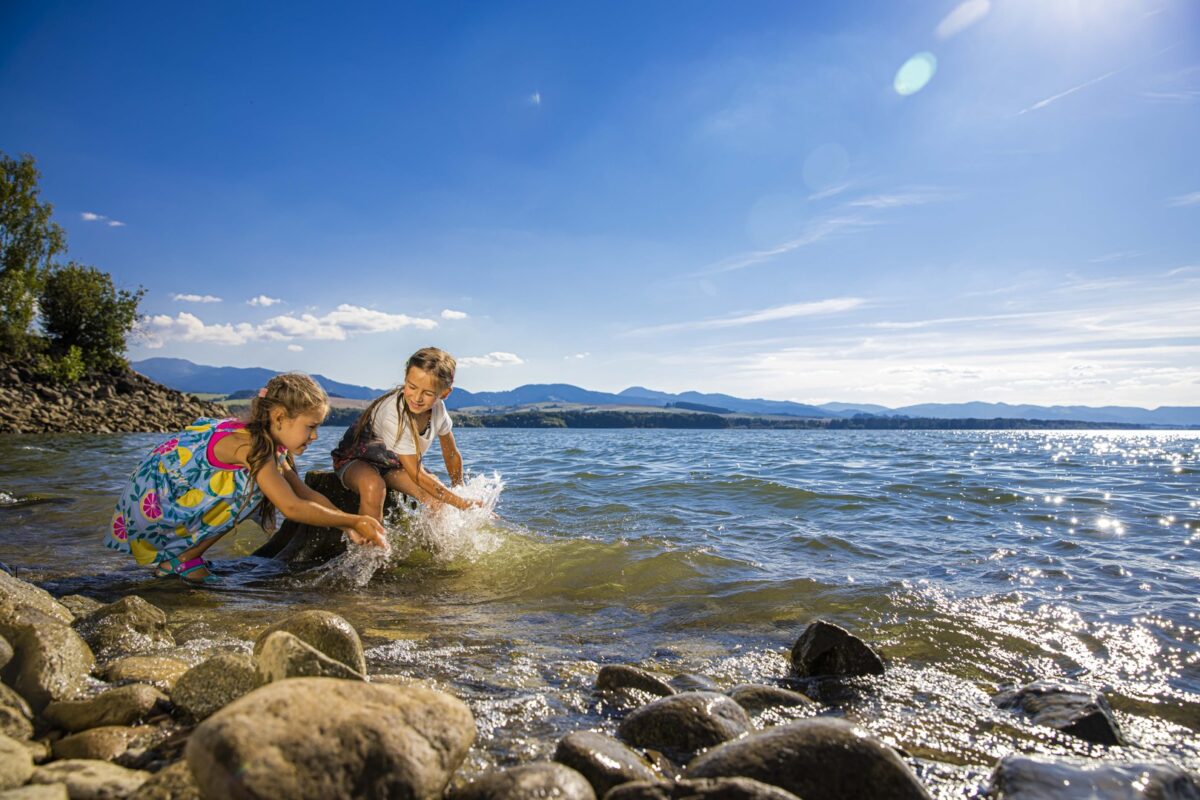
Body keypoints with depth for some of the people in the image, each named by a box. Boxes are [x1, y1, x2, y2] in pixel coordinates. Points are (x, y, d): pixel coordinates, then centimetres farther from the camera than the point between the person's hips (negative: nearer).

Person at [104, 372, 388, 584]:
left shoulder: (268, 445, 2)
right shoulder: (250, 445, -26)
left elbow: (306, 493, 2)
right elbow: (292, 507, -31)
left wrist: (350, 525, -9)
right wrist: (352, 521, -24)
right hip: (149, 504, -9)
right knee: (253, 484, -20)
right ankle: (181, 558, -6)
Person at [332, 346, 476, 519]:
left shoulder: (438, 409, -17)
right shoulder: (394, 414, -37)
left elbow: (452, 455, 2)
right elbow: (417, 475, -32)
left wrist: (459, 492, 9)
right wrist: (460, 502, -27)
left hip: (394, 464, 6)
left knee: (439, 499, -17)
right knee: (374, 487, -39)